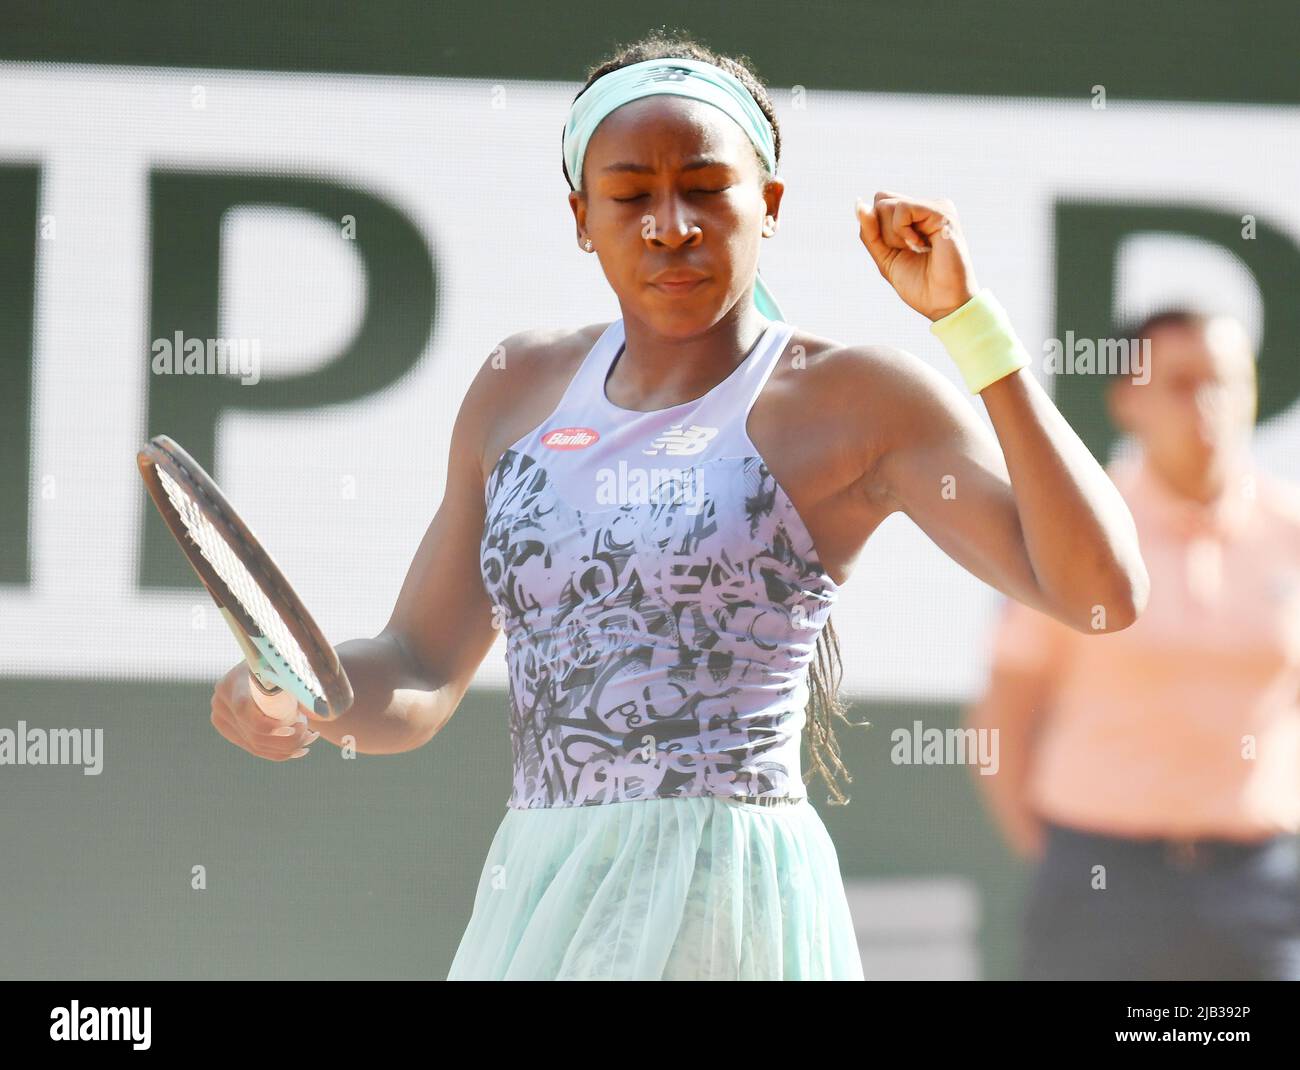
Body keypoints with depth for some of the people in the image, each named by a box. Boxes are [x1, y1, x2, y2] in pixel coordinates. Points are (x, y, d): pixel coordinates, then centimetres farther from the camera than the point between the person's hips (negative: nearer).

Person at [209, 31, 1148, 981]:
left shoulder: (853, 398, -3)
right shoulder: (521, 390, 14)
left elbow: (1105, 591, -13)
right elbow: (417, 680, 18)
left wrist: (966, 317, -15)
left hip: (726, 901, -6)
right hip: (532, 898, 6)